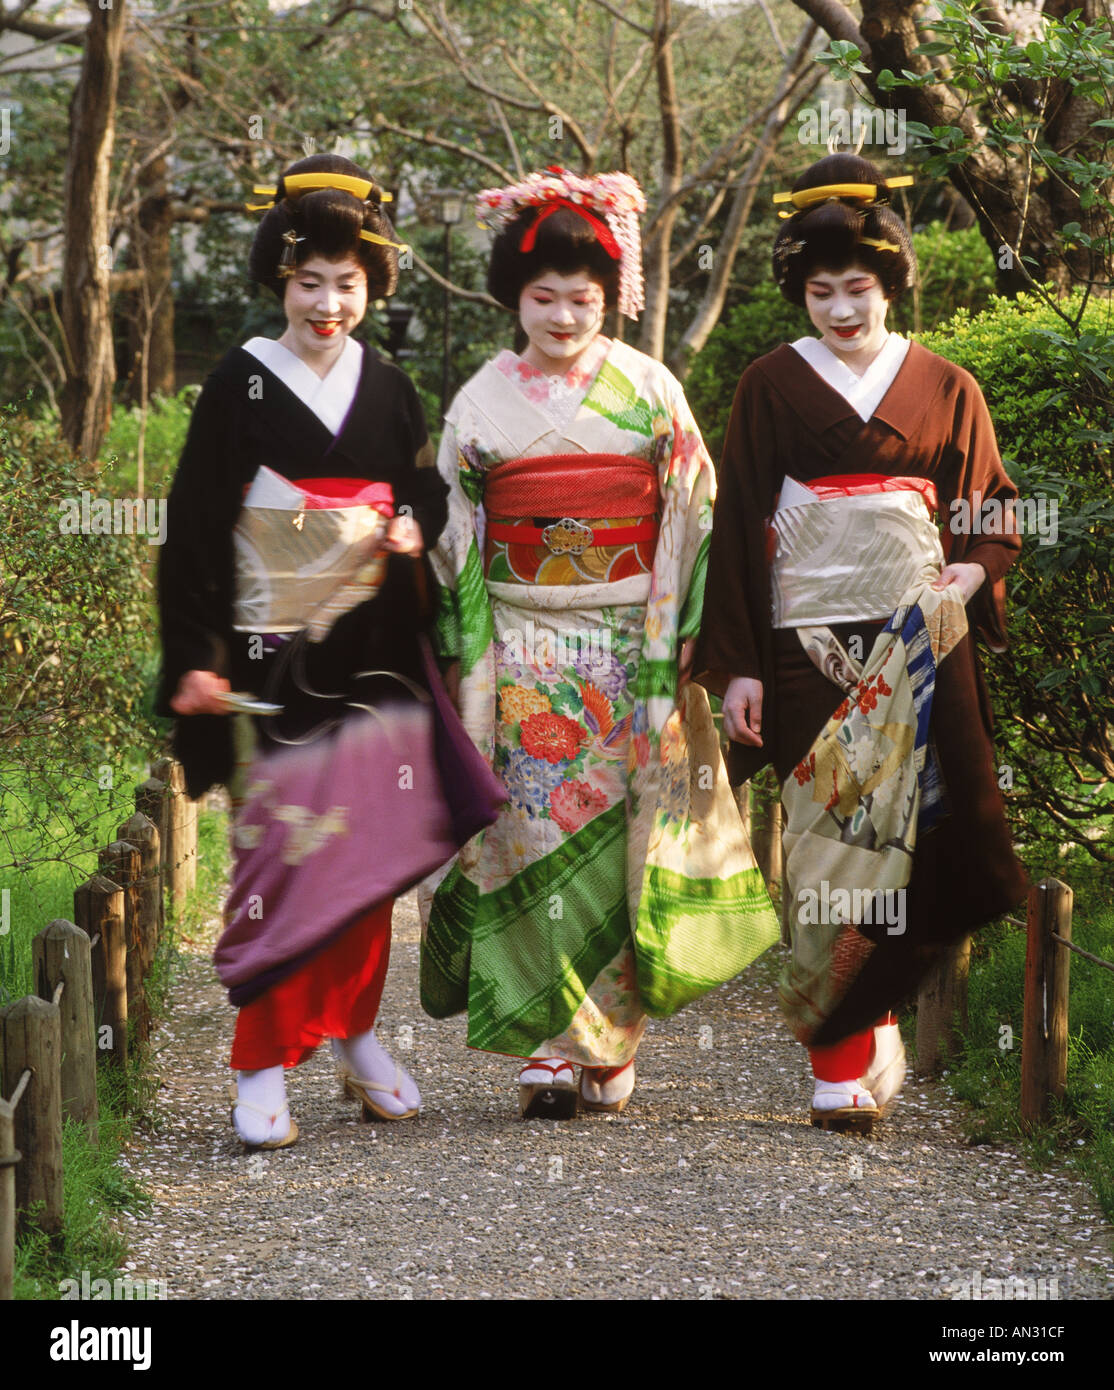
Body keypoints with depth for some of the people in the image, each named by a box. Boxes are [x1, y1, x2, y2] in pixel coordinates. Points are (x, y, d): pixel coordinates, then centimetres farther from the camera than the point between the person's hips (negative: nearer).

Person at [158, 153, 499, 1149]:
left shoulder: (388, 390, 10)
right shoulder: (242, 386, -1)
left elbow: (429, 498, 19)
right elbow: (195, 532, -3)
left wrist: (413, 531, -5)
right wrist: (198, 656, -10)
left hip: (373, 653, 4)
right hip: (275, 652, -3)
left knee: (369, 844, 2)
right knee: (283, 847, -8)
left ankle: (354, 1028, 19)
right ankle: (264, 1064, -3)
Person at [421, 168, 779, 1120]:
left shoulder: (649, 389, 4)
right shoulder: (484, 400, 5)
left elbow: (695, 519, 5)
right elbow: (454, 536, 8)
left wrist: (691, 639, -1)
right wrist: (460, 649, 2)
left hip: (634, 644, 0)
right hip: (525, 649, 0)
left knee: (622, 837, 0)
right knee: (538, 831, -6)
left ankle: (612, 1041, 10)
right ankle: (549, 1046, -3)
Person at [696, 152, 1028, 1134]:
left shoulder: (944, 390, 11)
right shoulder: (772, 388, 7)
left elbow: (995, 513, 15)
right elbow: (738, 528, 5)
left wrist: (976, 570, -8)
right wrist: (738, 666, -1)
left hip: (919, 641, 1)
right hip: (810, 640, -1)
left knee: (910, 826, -8)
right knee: (828, 841, -5)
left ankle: (859, 1031, 7)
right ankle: (848, 1058, 1)